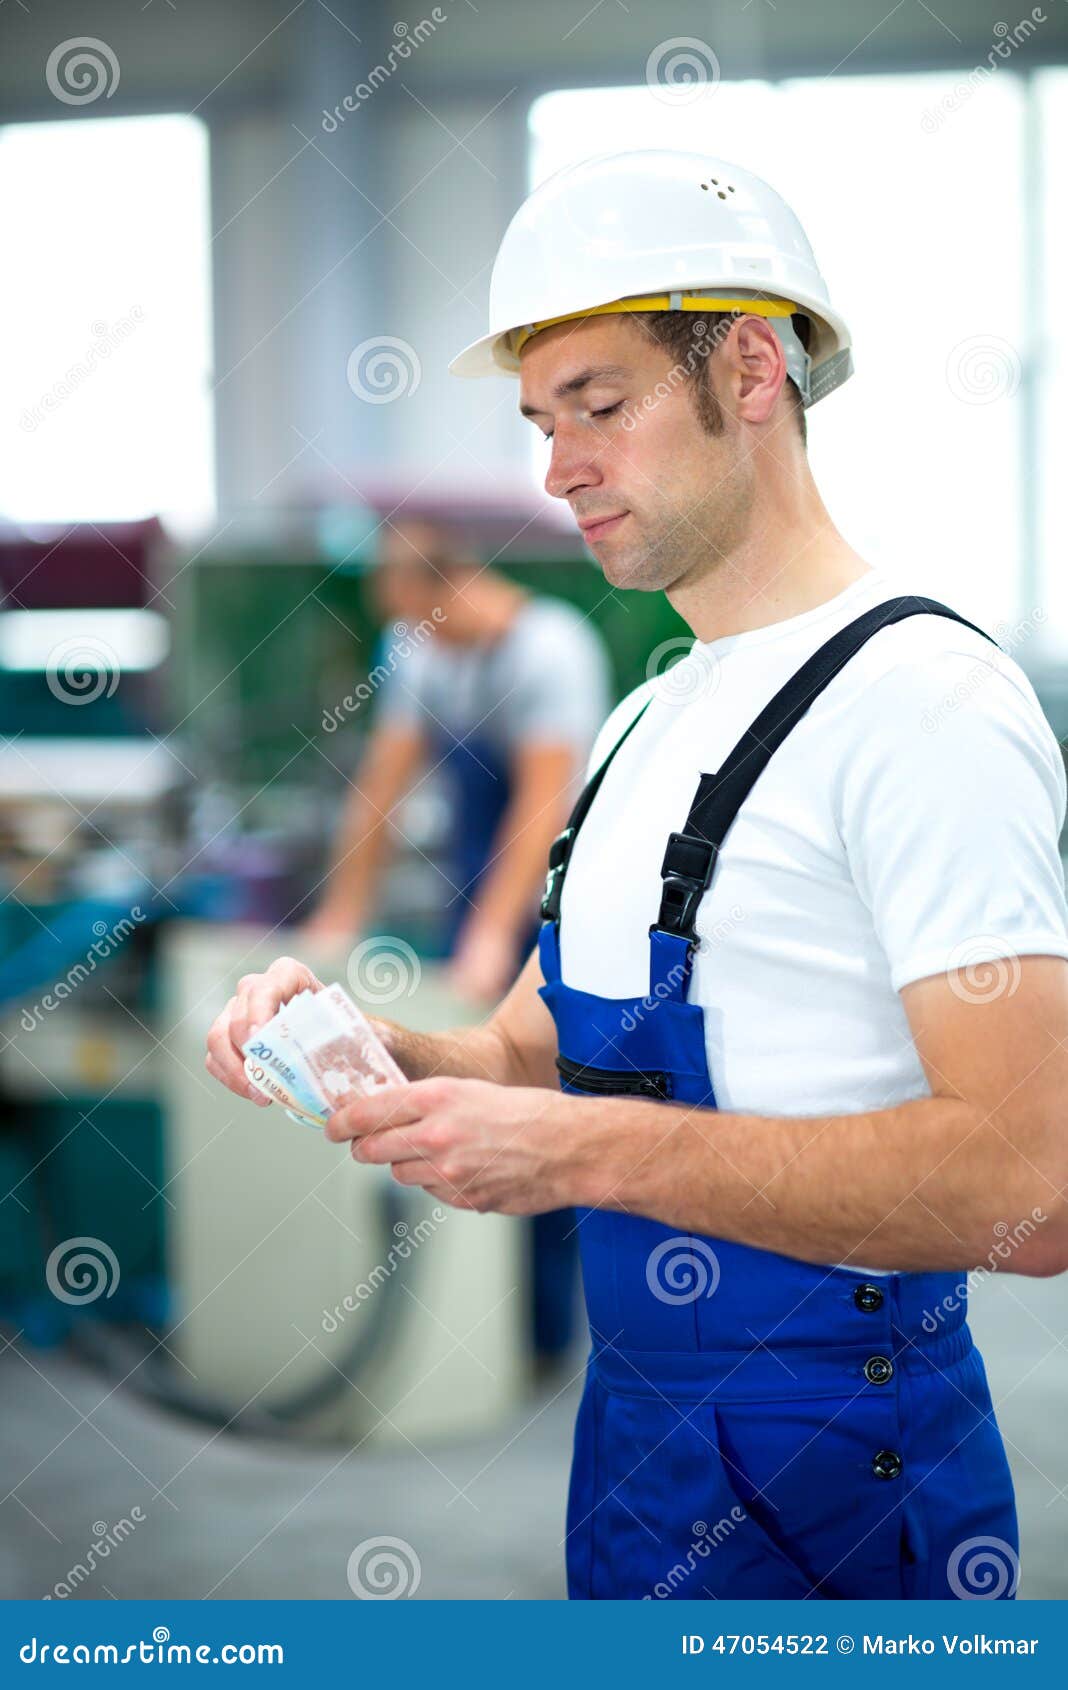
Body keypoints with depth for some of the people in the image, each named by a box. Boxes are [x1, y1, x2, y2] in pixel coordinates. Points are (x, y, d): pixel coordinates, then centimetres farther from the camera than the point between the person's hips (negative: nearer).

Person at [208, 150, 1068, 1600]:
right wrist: (357, 1039, -4)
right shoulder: (649, 724, 15)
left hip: (826, 1481, -8)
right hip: (630, 1422, 9)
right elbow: (531, 1057, 18)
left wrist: (589, 1151, -27)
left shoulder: (919, 693, -16)